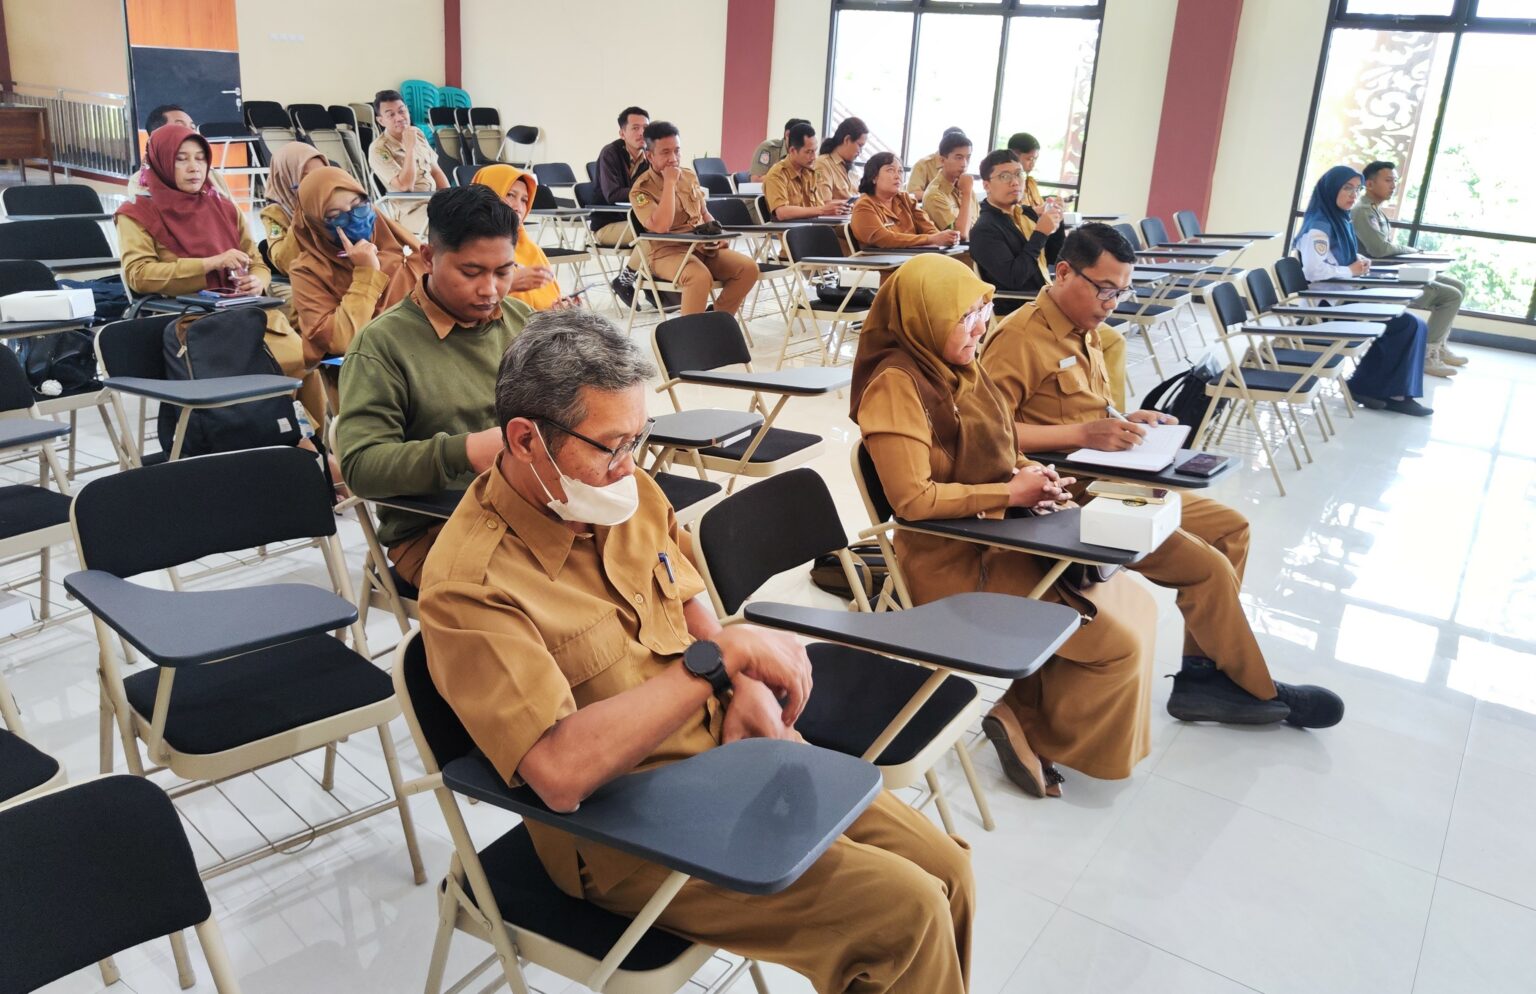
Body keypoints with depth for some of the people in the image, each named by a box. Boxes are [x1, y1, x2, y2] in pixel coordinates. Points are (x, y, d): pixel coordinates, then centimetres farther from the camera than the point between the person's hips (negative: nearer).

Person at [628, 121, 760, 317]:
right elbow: (661, 226, -26)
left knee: (748, 268, -14)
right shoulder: (641, 189, -8)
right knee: (700, 277, -37)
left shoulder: (689, 176, 13)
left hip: (702, 247, 7)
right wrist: (669, 182, -19)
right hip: (668, 251, -7)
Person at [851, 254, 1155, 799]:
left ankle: (1030, 713, 13)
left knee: (1135, 603, 8)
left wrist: (1030, 473, -3)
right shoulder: (897, 384, -19)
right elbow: (912, 498, -24)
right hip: (956, 560, -9)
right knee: (1118, 642, -9)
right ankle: (1033, 732, 12)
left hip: (1000, 537, 9)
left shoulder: (958, 369, 7)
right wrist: (1010, 493, -20)